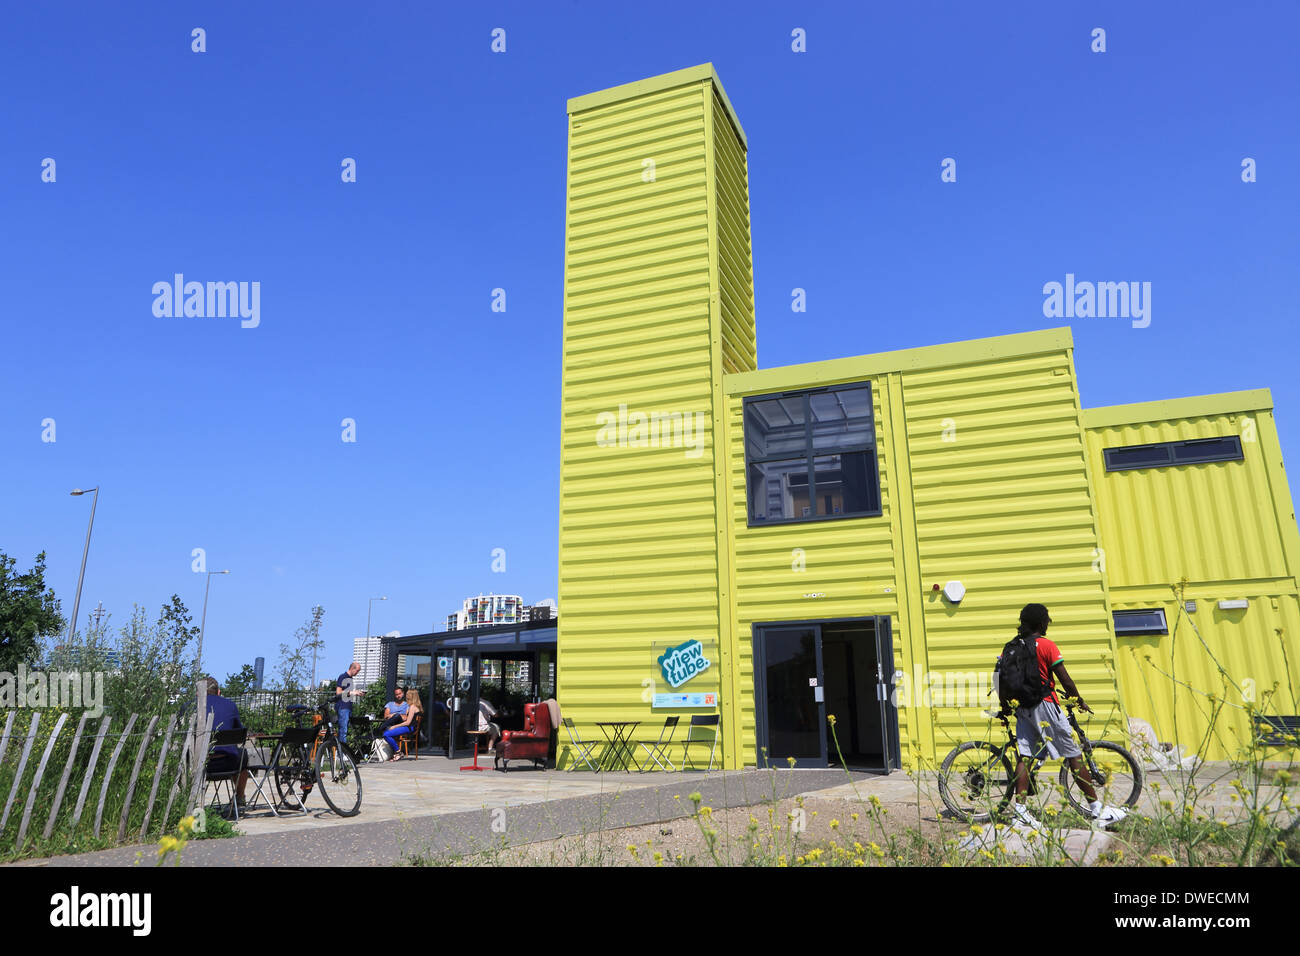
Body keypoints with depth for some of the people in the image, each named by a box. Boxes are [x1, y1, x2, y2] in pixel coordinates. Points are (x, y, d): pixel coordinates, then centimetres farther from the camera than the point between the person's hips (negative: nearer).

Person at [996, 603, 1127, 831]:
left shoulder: (1010, 648, 8)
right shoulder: (1046, 645, -8)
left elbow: (1003, 685, 7)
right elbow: (1065, 680, -8)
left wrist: (1005, 708, 17)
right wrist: (1080, 701, 7)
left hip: (1022, 710, 5)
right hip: (1045, 705, -5)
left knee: (1023, 757, 3)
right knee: (1074, 756, 3)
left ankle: (1020, 811, -3)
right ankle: (1097, 810, 10)